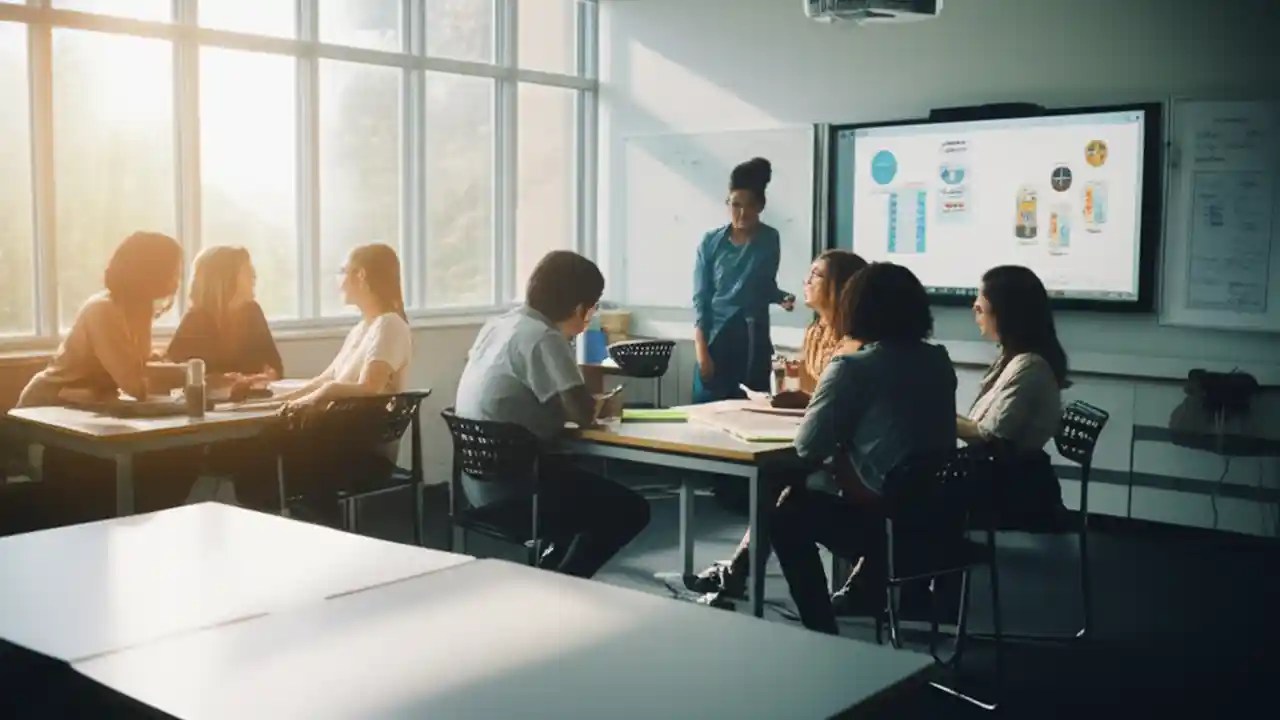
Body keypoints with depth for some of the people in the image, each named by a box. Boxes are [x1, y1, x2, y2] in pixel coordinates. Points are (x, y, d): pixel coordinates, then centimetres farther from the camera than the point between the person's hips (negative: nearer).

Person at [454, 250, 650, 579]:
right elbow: (584, 415, -23)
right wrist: (593, 405, 0)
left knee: (592, 488, 28)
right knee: (631, 509, 2)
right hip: (512, 483, -9)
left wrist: (582, 403, 11)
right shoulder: (544, 338, -18)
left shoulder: (498, 324, 8)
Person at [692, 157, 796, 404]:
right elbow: (700, 299, -2)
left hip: (754, 339, 1)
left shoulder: (770, 240, 3)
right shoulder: (711, 242, -2)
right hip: (716, 338, -1)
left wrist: (781, 298, -6)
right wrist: (701, 351, -9)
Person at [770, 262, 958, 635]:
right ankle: (871, 589, 37)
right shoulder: (939, 361, 5)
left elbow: (807, 447, -12)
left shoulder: (852, 368, -13)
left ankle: (821, 630, 20)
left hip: (885, 519, -7)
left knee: (787, 515, 17)